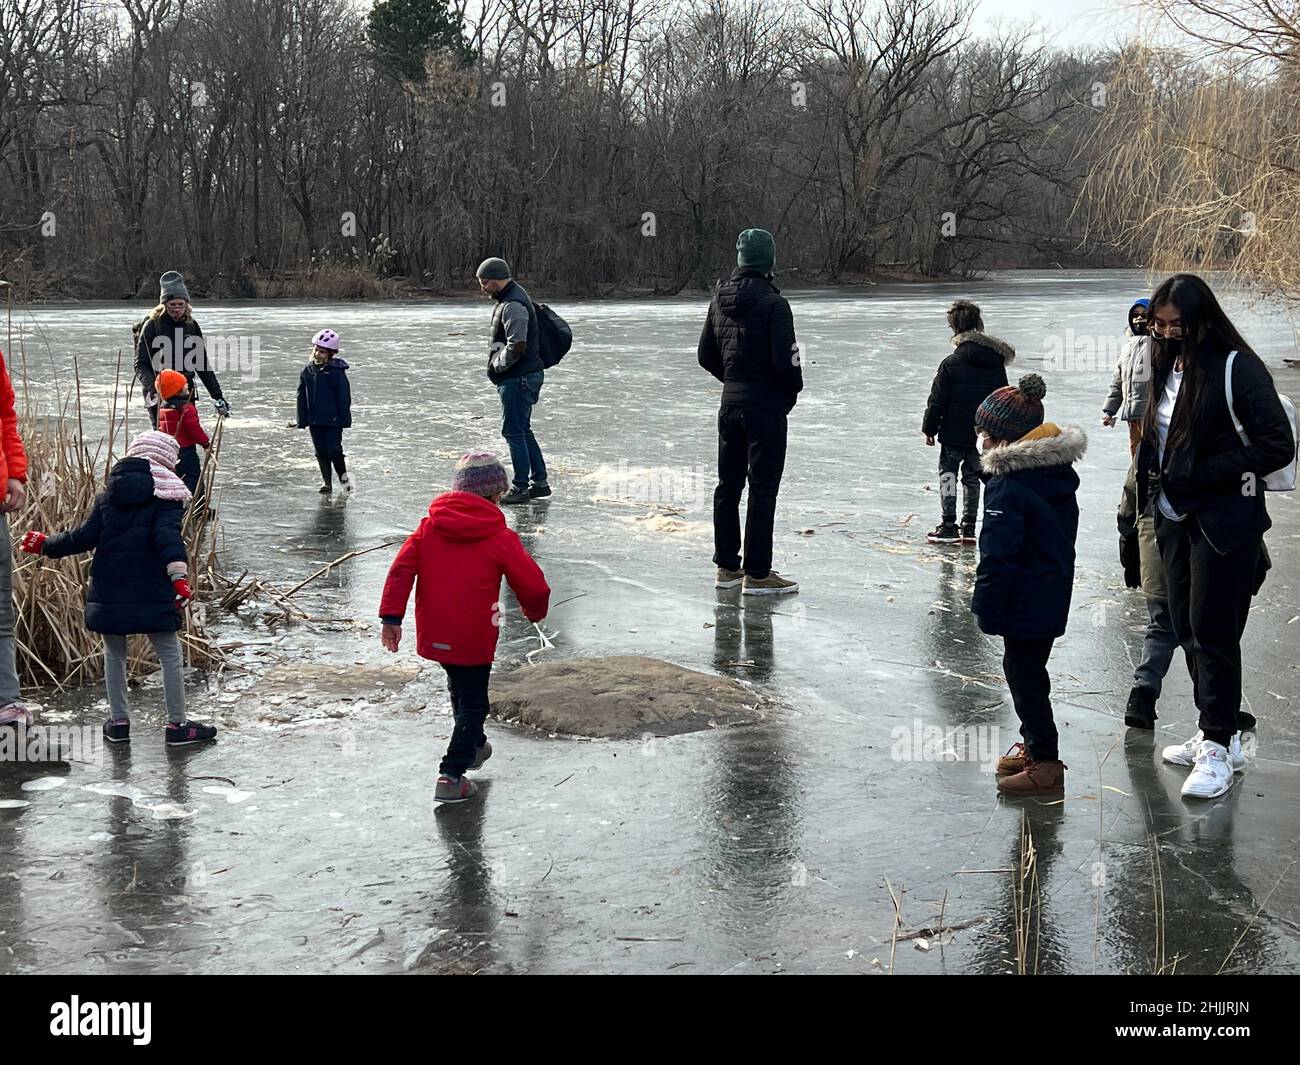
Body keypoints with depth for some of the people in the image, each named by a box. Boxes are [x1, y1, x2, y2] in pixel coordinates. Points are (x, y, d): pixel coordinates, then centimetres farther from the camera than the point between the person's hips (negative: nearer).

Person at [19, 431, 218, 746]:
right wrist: (179, 575, -31)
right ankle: (177, 724, 7)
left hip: (108, 592, 4)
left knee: (114, 653, 20)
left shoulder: (108, 496, 11)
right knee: (169, 655, 7)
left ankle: (118, 721, 22)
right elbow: (168, 537, -19)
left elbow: (84, 537, 7)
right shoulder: (165, 496, -2)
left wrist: (46, 545, 22)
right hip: (151, 593, -4)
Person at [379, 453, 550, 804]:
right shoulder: (500, 538, -11)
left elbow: (401, 570, -6)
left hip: (433, 636, 5)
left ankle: (474, 746, 47)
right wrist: (535, 612, 14)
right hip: (474, 639, -5)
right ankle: (452, 775, -3)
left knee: (459, 689, 28)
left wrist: (391, 617, -5)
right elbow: (534, 586, -7)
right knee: (473, 704, 7)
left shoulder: (429, 526, 1)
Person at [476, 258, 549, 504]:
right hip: (525, 375, 11)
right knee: (523, 430, 16)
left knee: (514, 432, -5)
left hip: (518, 379, -11)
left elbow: (517, 346, -27)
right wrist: (498, 363, 11)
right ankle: (540, 482, 22)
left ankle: (520, 488, 0)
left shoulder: (513, 306, -20)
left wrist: (497, 365, -12)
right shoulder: (512, 297, 14)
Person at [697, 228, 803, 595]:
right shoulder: (772, 303, -16)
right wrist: (793, 389, -2)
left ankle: (727, 566, 21)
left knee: (728, 484, 14)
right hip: (766, 405, -7)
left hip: (730, 403, 7)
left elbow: (706, 354, 11)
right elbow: (785, 359, -20)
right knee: (763, 488, -2)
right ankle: (757, 574, 0)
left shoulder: (720, 299, 5)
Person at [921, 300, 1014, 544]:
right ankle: (969, 527, 16)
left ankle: (948, 526, 6)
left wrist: (929, 429, 1)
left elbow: (937, 401, -11)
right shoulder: (996, 363, 1)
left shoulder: (951, 364, -15)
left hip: (954, 433, -5)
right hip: (984, 434, 5)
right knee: (972, 477, 14)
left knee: (948, 475, 7)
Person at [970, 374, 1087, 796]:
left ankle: (1045, 762, 4)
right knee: (1027, 667, 20)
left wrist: (986, 607, -14)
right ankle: (1034, 744, 32)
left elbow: (997, 555, -22)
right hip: (1054, 594, 9)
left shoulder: (1008, 486, -22)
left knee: (1024, 671, 0)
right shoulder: (1060, 472, 7)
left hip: (1023, 600, -9)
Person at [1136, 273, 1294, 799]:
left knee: (1213, 632, -4)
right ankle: (1217, 732, 25)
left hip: (1224, 523, -8)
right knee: (1187, 627, 13)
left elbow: (1278, 446, -18)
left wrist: (1199, 476, -18)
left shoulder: (1236, 368, -15)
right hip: (1176, 519, 8)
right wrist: (1153, 489, 6)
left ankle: (1218, 748, 7)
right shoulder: (1169, 367, 9)